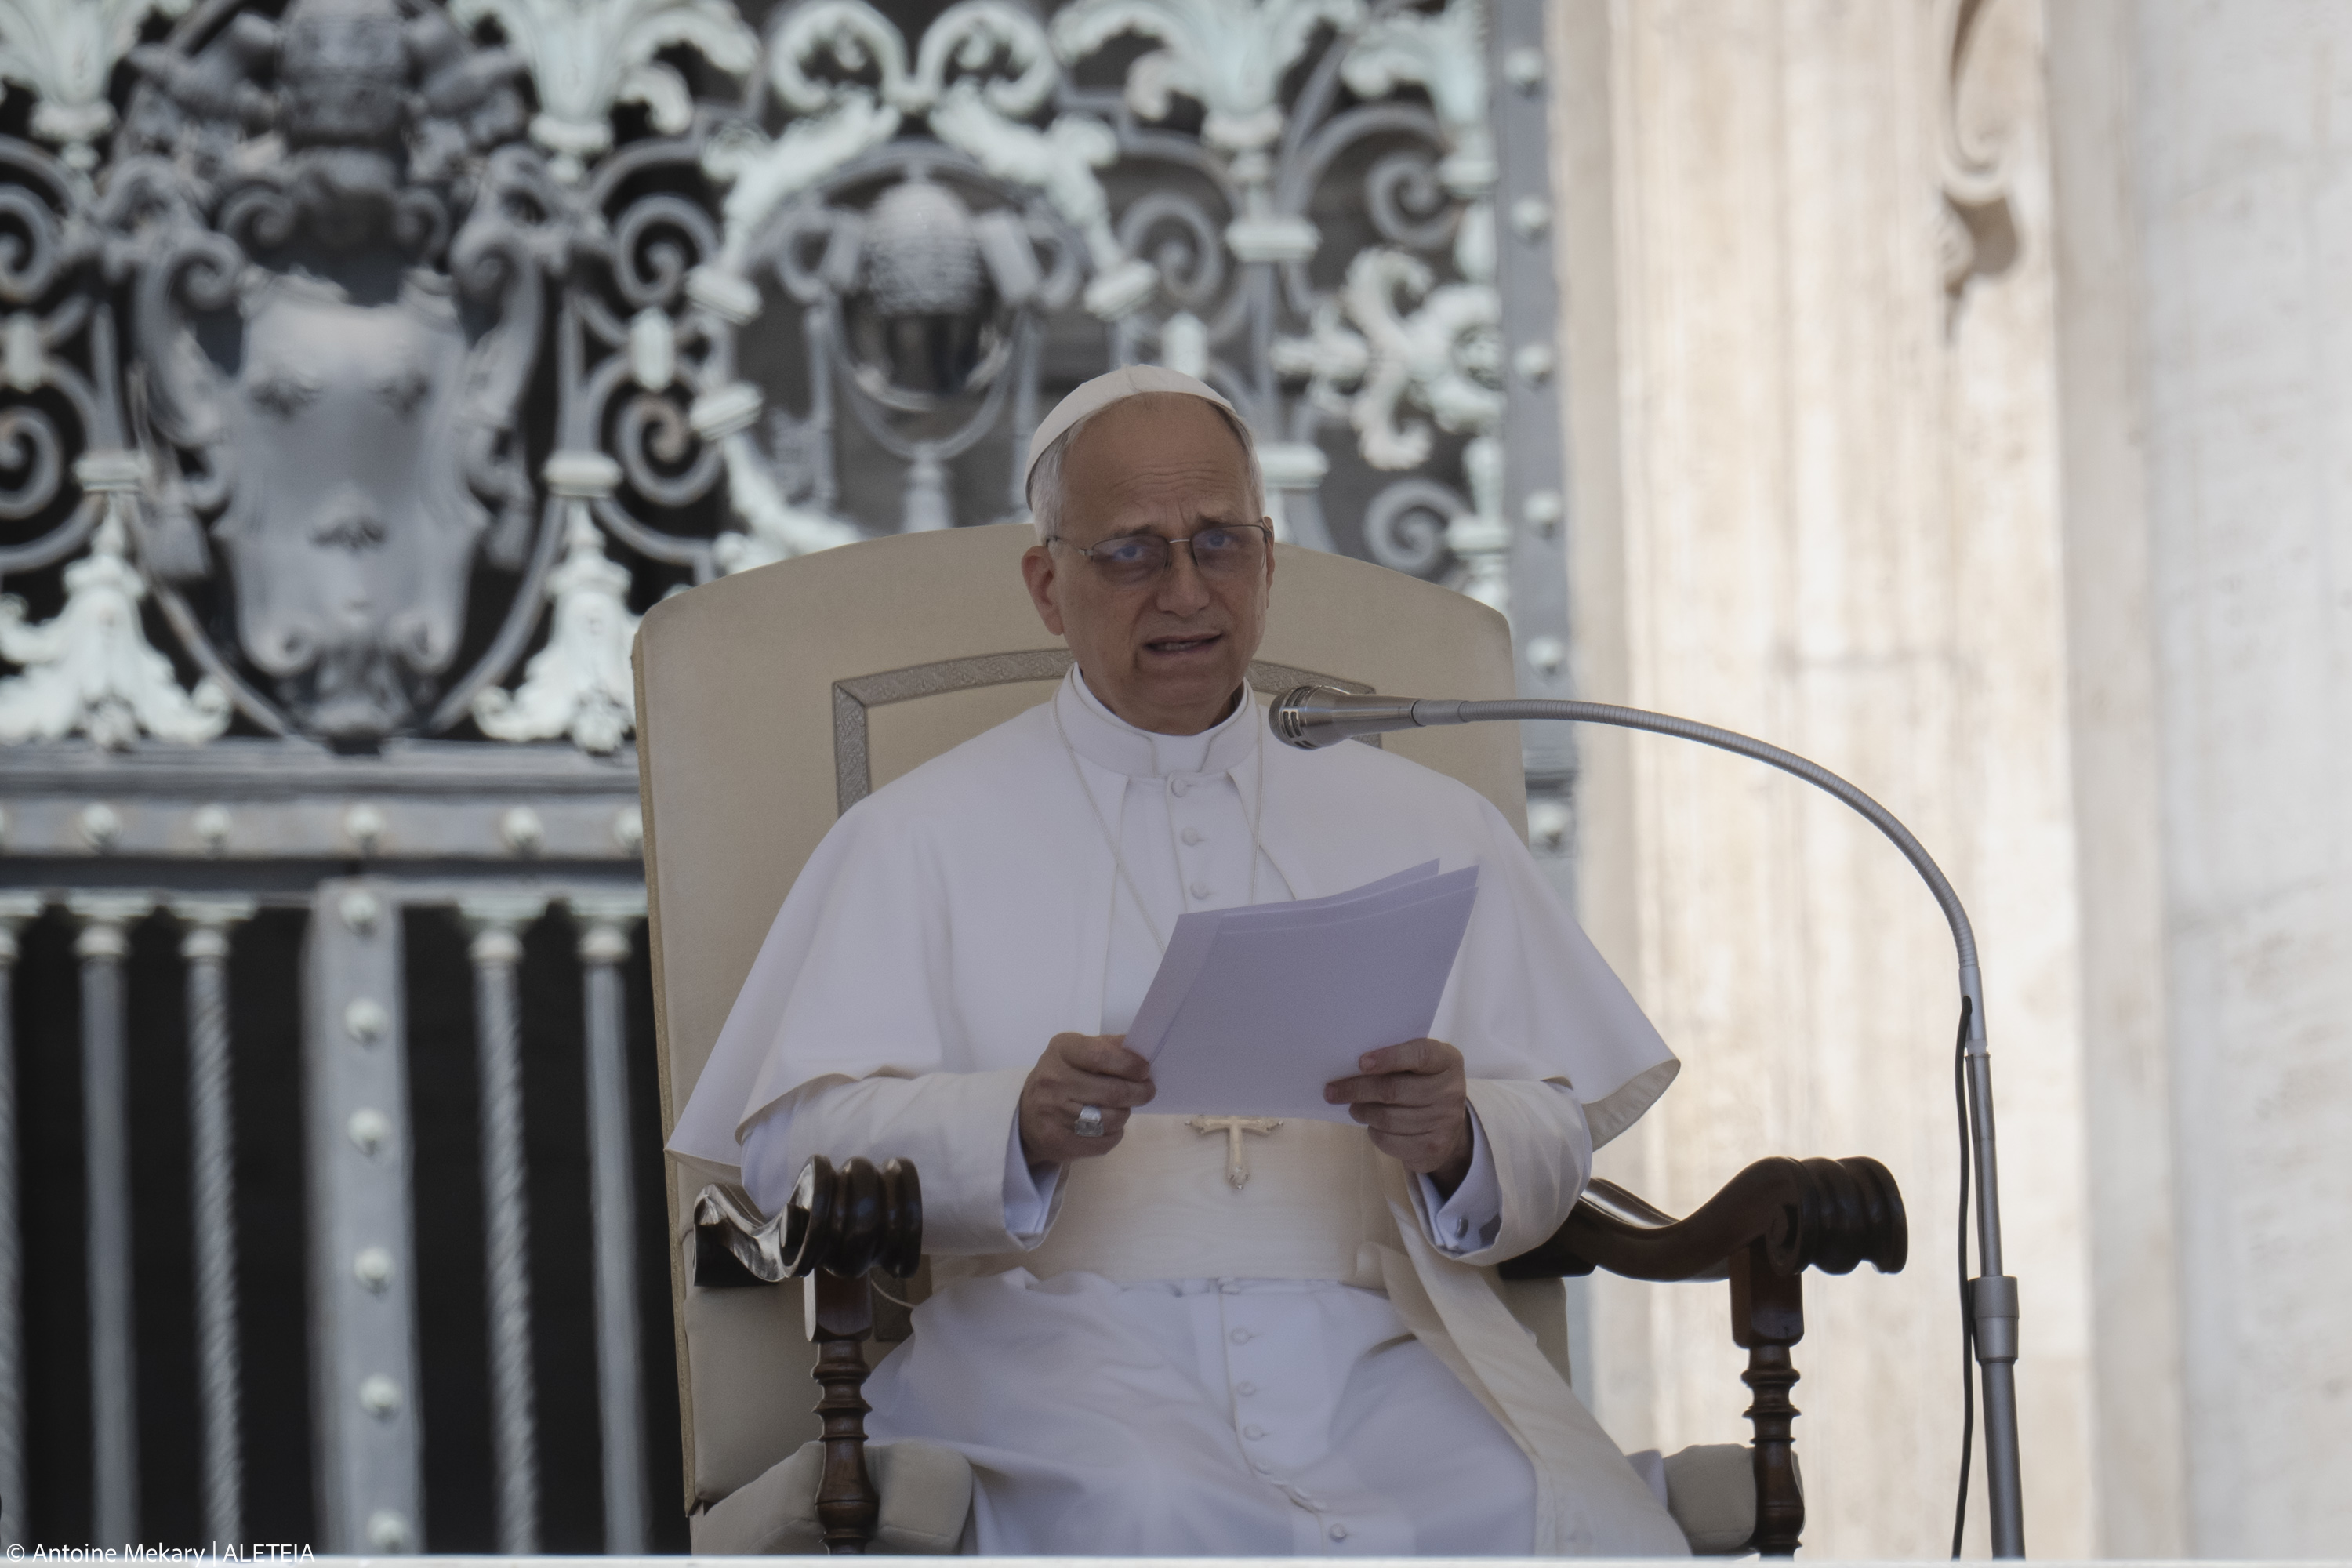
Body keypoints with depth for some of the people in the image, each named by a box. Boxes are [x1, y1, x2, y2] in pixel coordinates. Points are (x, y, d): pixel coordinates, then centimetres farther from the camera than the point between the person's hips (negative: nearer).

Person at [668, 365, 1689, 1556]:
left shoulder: (1426, 825, 24)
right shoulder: (926, 835, 16)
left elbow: (1554, 1141, 16)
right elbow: (794, 1140, 3)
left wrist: (1459, 1141, -8)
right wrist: (1021, 1128, -16)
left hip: (1374, 1346, 2)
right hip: (1064, 1335, -2)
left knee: (1603, 1545, -29)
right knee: (1147, 1521, -38)